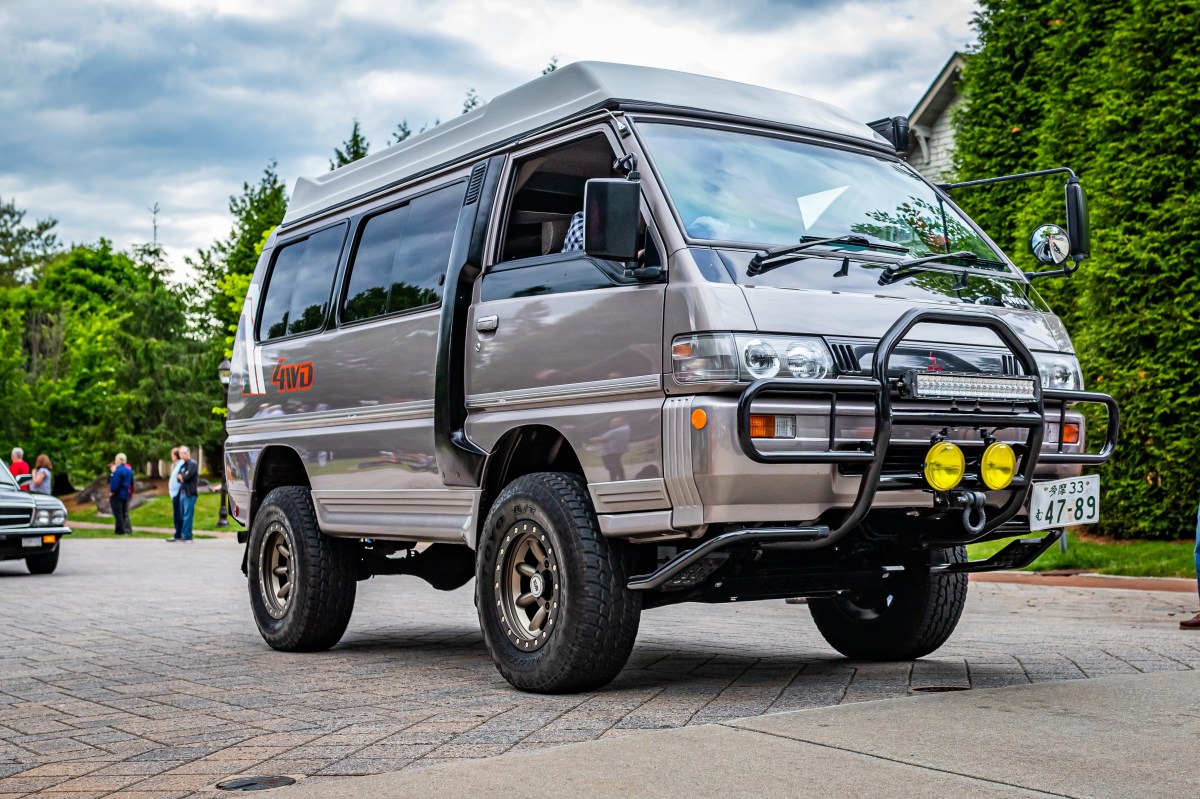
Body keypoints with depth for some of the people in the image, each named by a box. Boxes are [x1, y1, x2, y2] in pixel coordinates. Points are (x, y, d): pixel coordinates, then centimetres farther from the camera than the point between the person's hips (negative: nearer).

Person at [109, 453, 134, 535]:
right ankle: (128, 529, 12)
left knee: (118, 513, -2)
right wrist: (131, 493, 20)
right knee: (125, 513, 14)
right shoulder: (129, 470, 10)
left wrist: (112, 492, -11)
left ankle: (120, 530, -1)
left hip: (118, 495, -8)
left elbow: (115, 483, -23)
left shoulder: (118, 471, -18)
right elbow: (131, 483, 16)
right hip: (126, 495, 8)